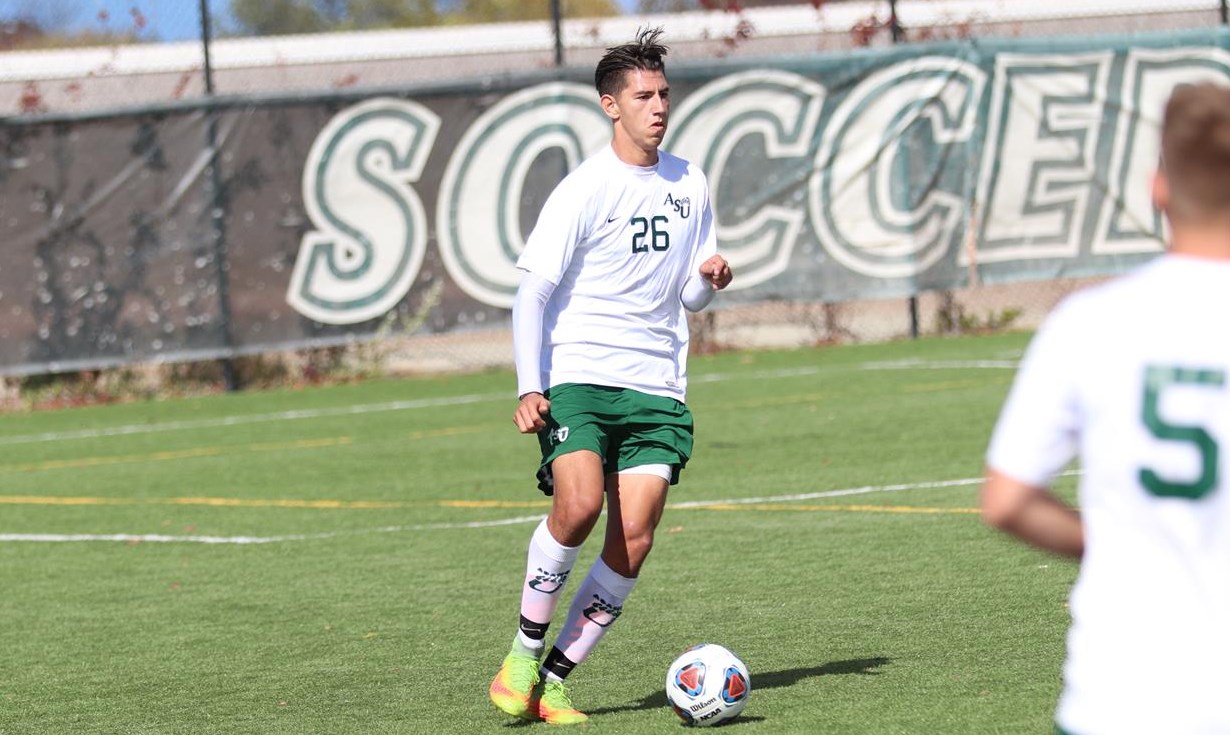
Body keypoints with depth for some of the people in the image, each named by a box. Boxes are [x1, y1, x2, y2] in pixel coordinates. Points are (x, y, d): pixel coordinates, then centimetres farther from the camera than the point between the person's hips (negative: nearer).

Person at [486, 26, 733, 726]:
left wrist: (708, 277, -4)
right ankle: (524, 654, -7)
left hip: (657, 386, 5)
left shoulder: (689, 183, 11)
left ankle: (556, 680, 3)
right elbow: (533, 292, -6)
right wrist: (530, 387, -14)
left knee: (633, 543, -6)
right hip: (579, 374, -5)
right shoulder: (583, 190, -6)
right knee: (579, 507, -26)